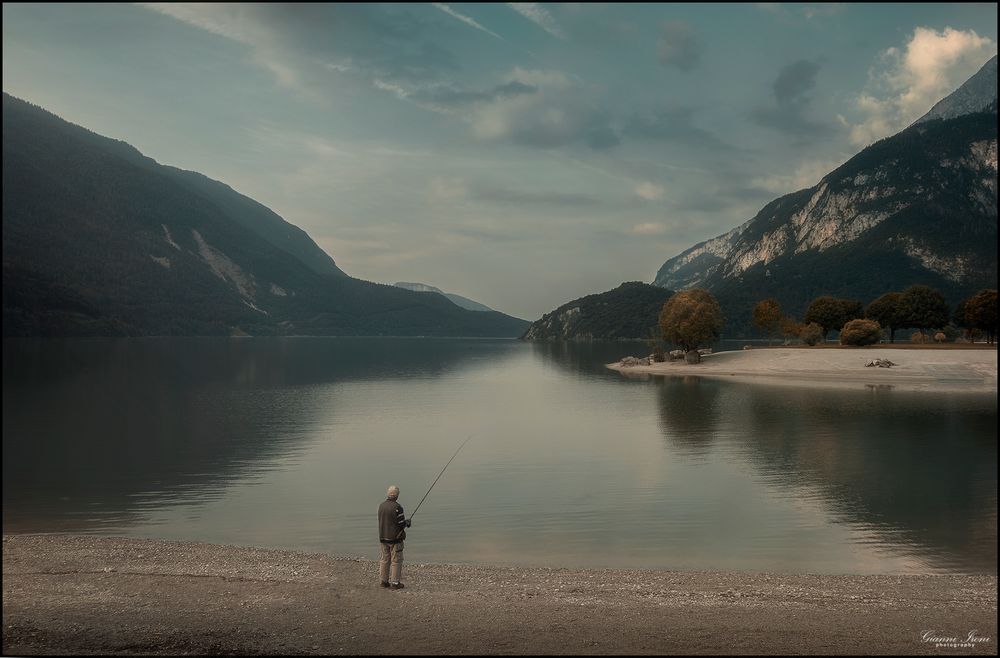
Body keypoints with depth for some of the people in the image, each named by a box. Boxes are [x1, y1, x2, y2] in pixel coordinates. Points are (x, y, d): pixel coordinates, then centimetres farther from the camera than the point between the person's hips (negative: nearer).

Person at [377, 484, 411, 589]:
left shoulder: (381, 506, 4)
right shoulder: (397, 507, -18)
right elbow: (401, 524, -17)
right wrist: (407, 522, 7)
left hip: (383, 537, 7)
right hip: (395, 538, -6)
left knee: (384, 560, 13)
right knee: (396, 561, 2)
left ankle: (383, 581, 18)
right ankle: (394, 583, 3)